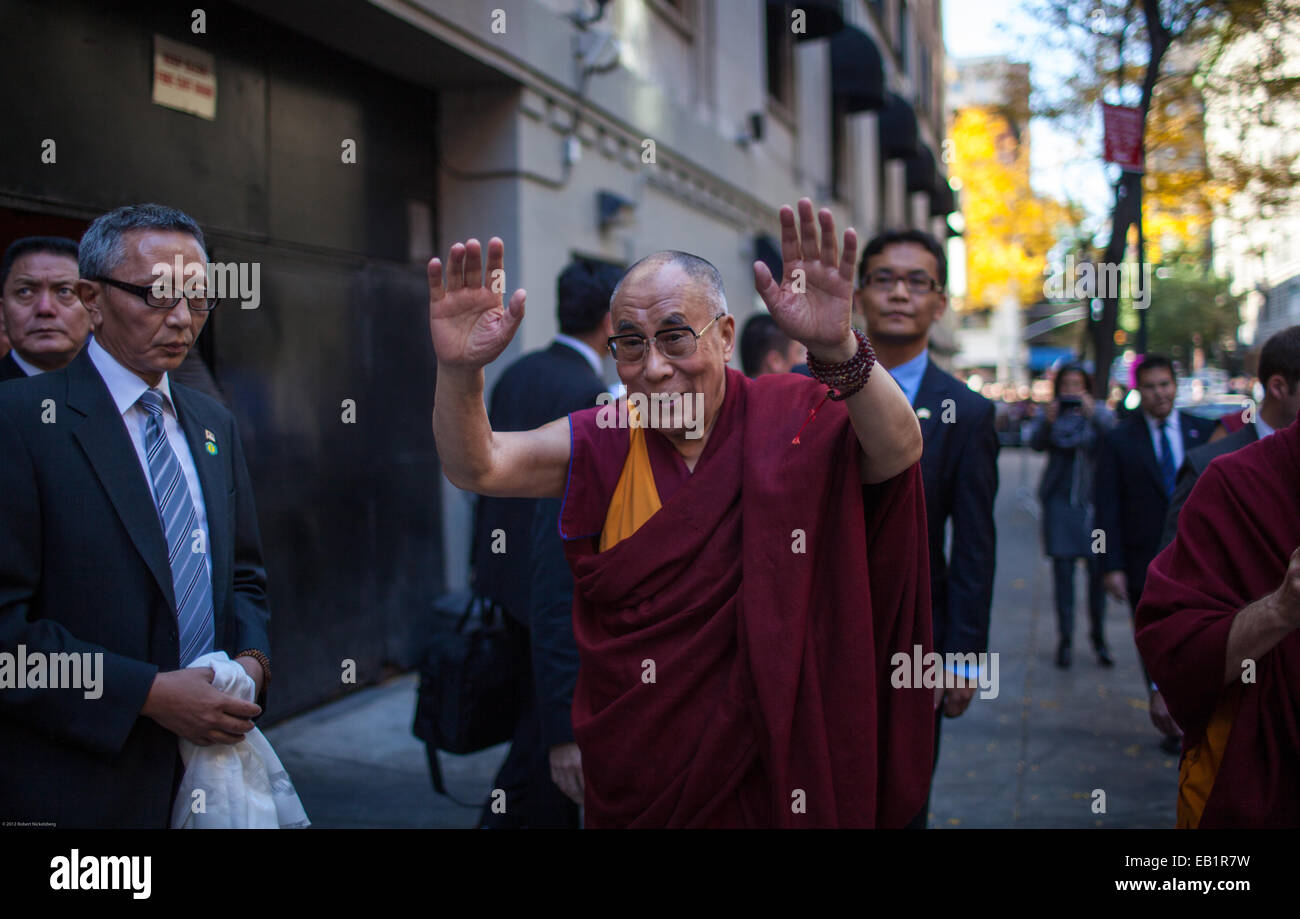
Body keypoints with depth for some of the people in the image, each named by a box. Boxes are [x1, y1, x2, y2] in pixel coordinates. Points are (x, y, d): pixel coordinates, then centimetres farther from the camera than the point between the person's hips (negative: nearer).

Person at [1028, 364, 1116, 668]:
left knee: (1098, 571, -1)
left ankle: (1098, 637, 14)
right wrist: (1048, 422, -30)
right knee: (1063, 572, -1)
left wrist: (1092, 414, -30)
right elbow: (1036, 443, -11)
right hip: (1060, 503, 0)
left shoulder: (1099, 412, 6)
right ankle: (1065, 638, 8)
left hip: (1094, 500, 0)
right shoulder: (1051, 414, 5)